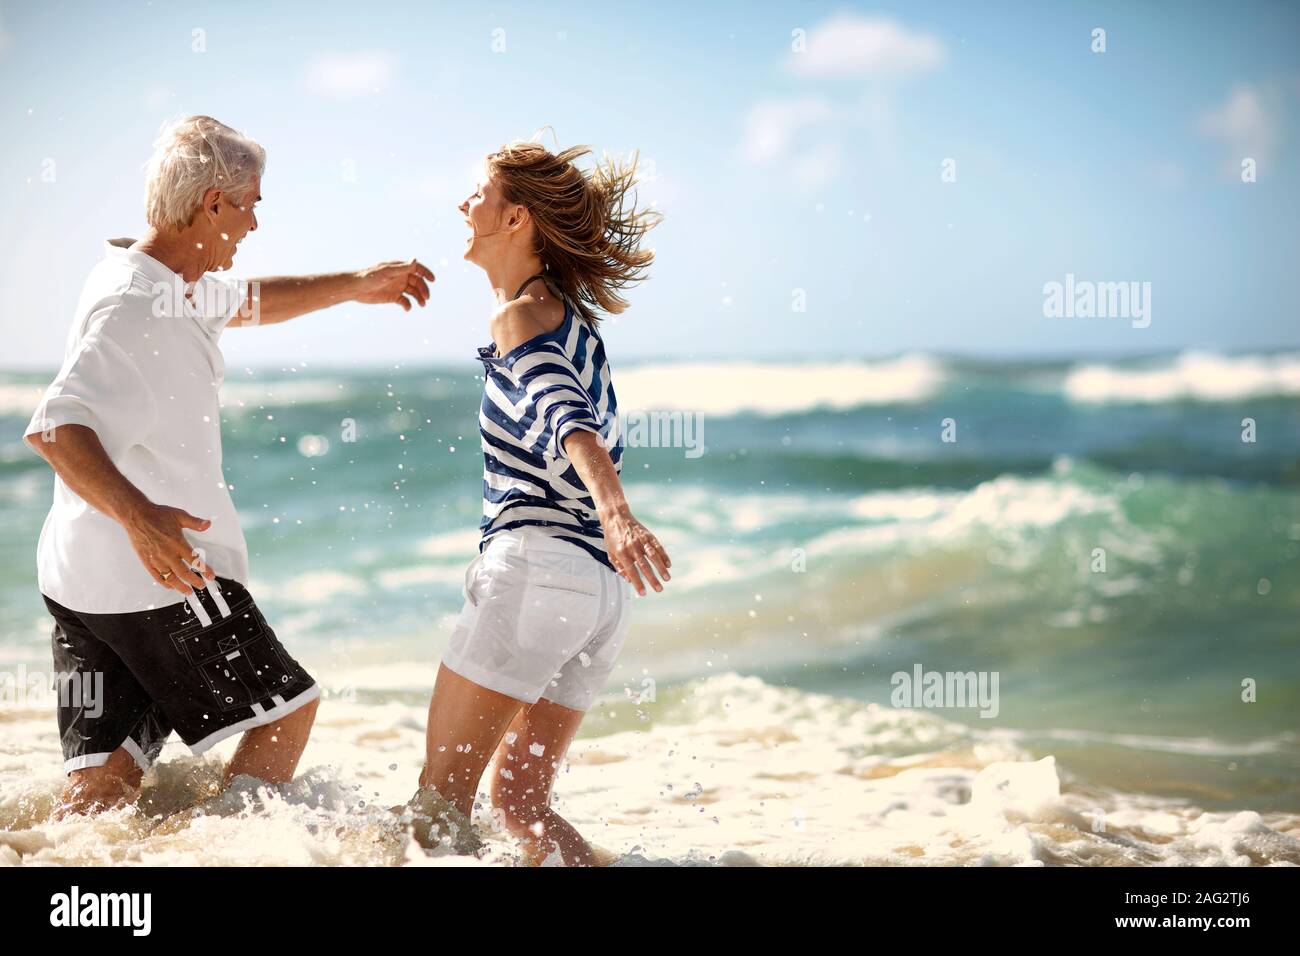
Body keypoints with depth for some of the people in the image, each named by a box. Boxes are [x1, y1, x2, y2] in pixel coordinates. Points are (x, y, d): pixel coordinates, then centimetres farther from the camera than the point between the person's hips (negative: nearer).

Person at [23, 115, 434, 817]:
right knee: (286, 709, 6)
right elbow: (54, 427, -30)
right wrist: (138, 516, -42)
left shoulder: (160, 283, 14)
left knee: (106, 779, 6)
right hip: (156, 574, -10)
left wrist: (354, 285, 32)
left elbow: (245, 304, 34)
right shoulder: (137, 306, -18)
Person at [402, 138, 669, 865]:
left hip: (538, 567, -9)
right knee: (519, 794, 14)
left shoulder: (521, 317, -8)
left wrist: (615, 515, -43)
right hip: (602, 588, 9)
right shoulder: (573, 315, 20)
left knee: (441, 795, -3)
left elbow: (567, 418, -27)